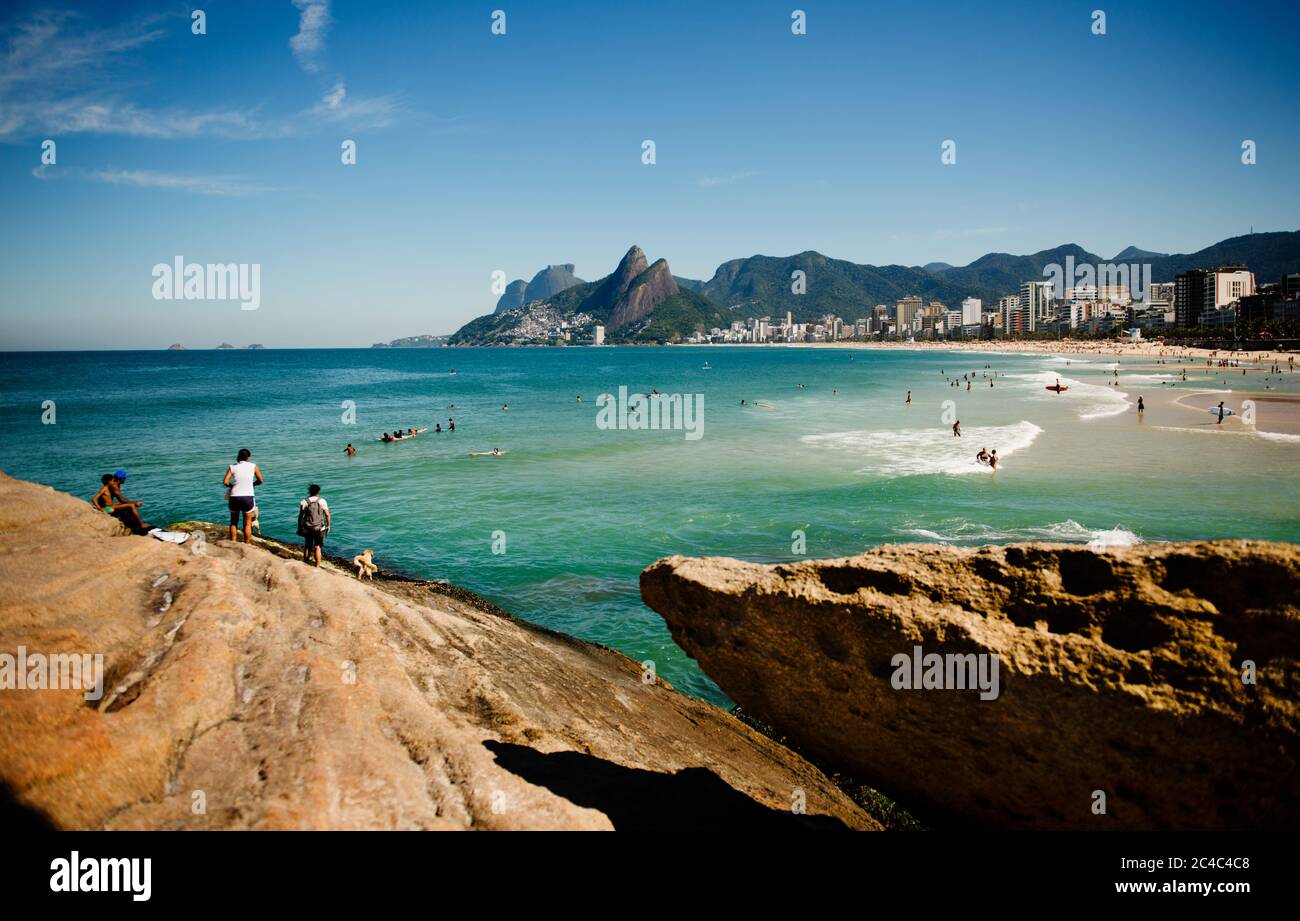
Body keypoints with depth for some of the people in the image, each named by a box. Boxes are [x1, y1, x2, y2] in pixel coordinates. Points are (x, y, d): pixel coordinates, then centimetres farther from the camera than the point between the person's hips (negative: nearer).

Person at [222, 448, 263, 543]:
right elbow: (260, 481, 7)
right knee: (247, 524, 11)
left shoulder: (232, 467, 1)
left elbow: (225, 482, -6)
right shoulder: (253, 466, 1)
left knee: (234, 522, 19)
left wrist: (231, 485, 14)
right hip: (248, 497, -1)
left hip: (234, 497, 1)